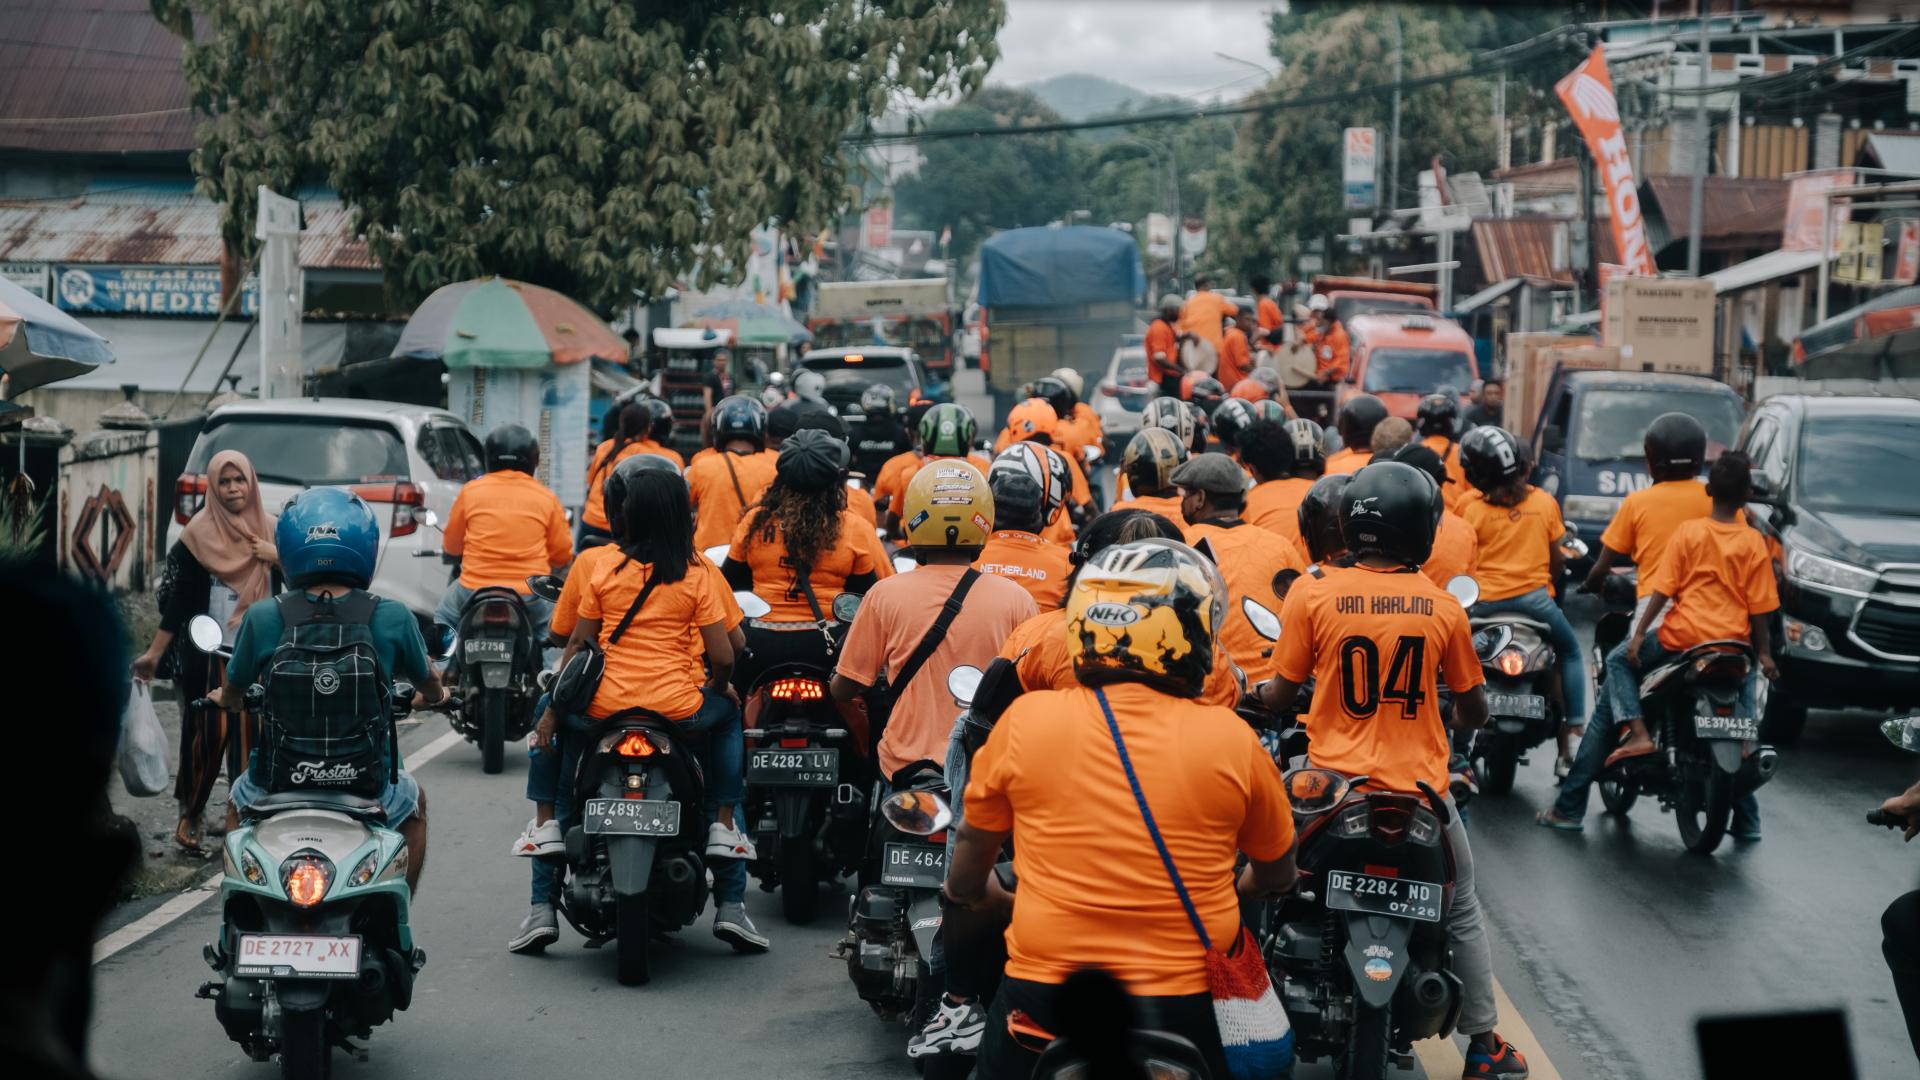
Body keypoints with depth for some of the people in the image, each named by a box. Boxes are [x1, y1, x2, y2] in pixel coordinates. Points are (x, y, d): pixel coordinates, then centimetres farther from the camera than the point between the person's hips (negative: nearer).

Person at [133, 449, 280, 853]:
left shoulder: (270, 530, 7)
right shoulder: (199, 534, 0)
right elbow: (179, 597, 0)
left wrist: (279, 559, -11)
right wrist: (155, 652, -2)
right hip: (208, 654, -2)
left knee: (249, 733, -1)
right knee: (205, 734, -3)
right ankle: (189, 814, 10)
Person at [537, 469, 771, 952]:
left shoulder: (603, 572, 3)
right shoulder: (694, 578, -1)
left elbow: (578, 645, 6)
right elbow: (723, 657, -2)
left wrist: (552, 709, 14)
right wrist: (717, 689, 20)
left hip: (606, 708, 1)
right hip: (676, 708, -1)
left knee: (548, 718, 34)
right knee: (728, 715, 31)